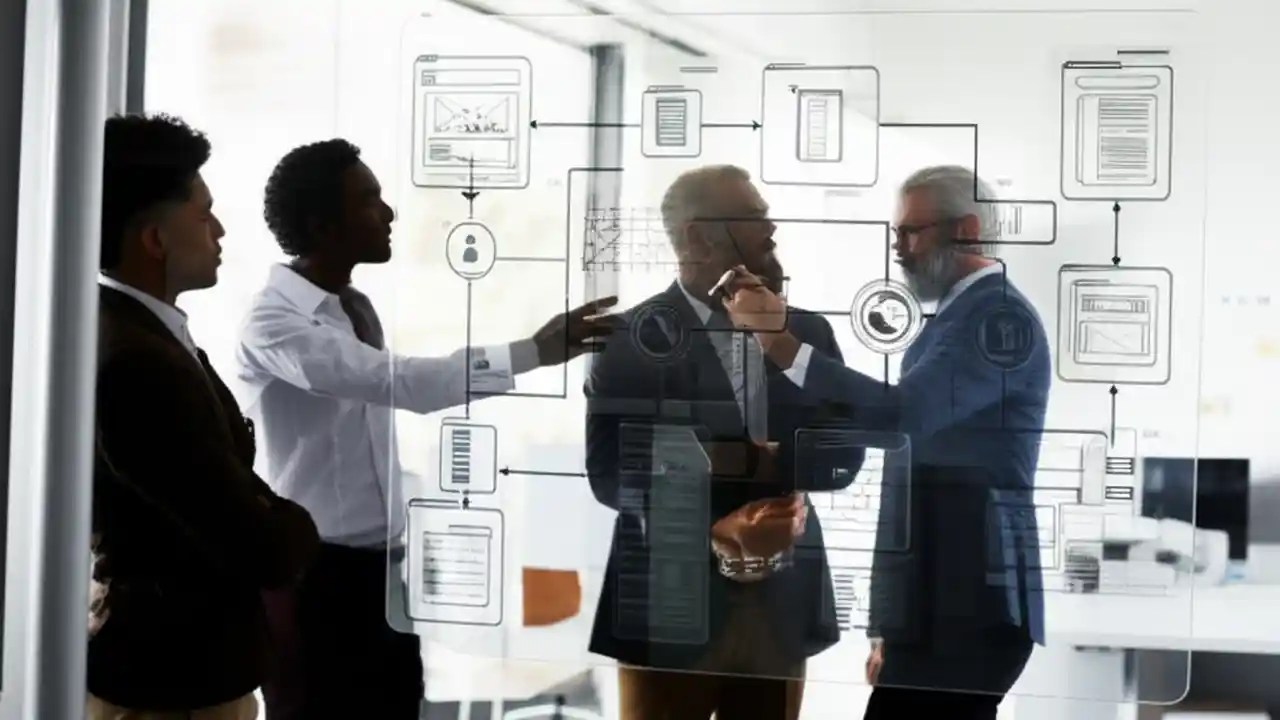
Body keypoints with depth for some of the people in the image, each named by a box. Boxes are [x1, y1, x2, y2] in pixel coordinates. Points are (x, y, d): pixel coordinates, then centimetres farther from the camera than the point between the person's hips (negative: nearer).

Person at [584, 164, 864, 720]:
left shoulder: (809, 333, 9)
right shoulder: (633, 338, -3)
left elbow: (843, 455, 3)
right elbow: (611, 475, -9)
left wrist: (752, 461, -13)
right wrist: (715, 532, -17)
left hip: (781, 605, 4)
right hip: (670, 600, -3)